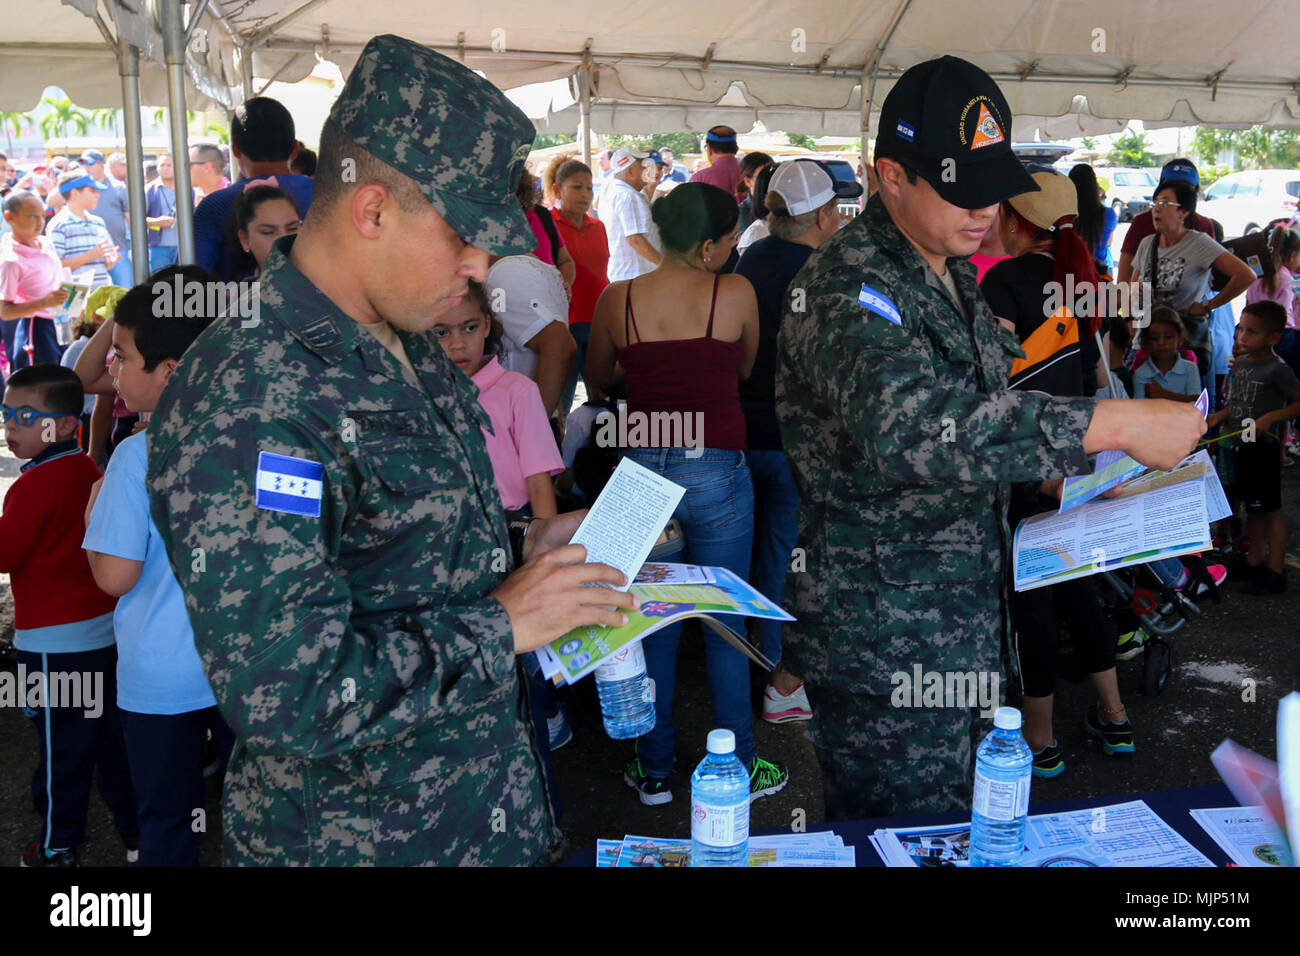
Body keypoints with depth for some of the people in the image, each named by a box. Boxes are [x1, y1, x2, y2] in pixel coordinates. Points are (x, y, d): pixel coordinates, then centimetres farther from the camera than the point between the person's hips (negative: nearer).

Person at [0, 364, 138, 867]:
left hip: (54, 640, -7)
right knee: (112, 736, 16)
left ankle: (58, 846, 20)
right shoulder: (90, 471, 3)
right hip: (106, 627, 7)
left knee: (62, 748, 6)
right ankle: (134, 830, 25)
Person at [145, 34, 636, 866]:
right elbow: (286, 696, -30)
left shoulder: (409, 348, 4)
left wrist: (518, 545, 2)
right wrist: (500, 624, -22)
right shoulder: (246, 400, -27)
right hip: (355, 836, -8)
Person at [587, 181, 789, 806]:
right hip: (716, 473, -2)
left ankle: (653, 771, 24)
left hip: (643, 470, 3)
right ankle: (737, 769, 23)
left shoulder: (617, 299, -2)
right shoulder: (735, 294, -9)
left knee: (652, 625, 14)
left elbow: (597, 379, 13)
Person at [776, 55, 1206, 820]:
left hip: (965, 623, 9)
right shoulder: (848, 286, -22)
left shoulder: (955, 272, 10)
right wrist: (1115, 425, -39)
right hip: (885, 647, -9)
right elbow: (907, 421, -41)